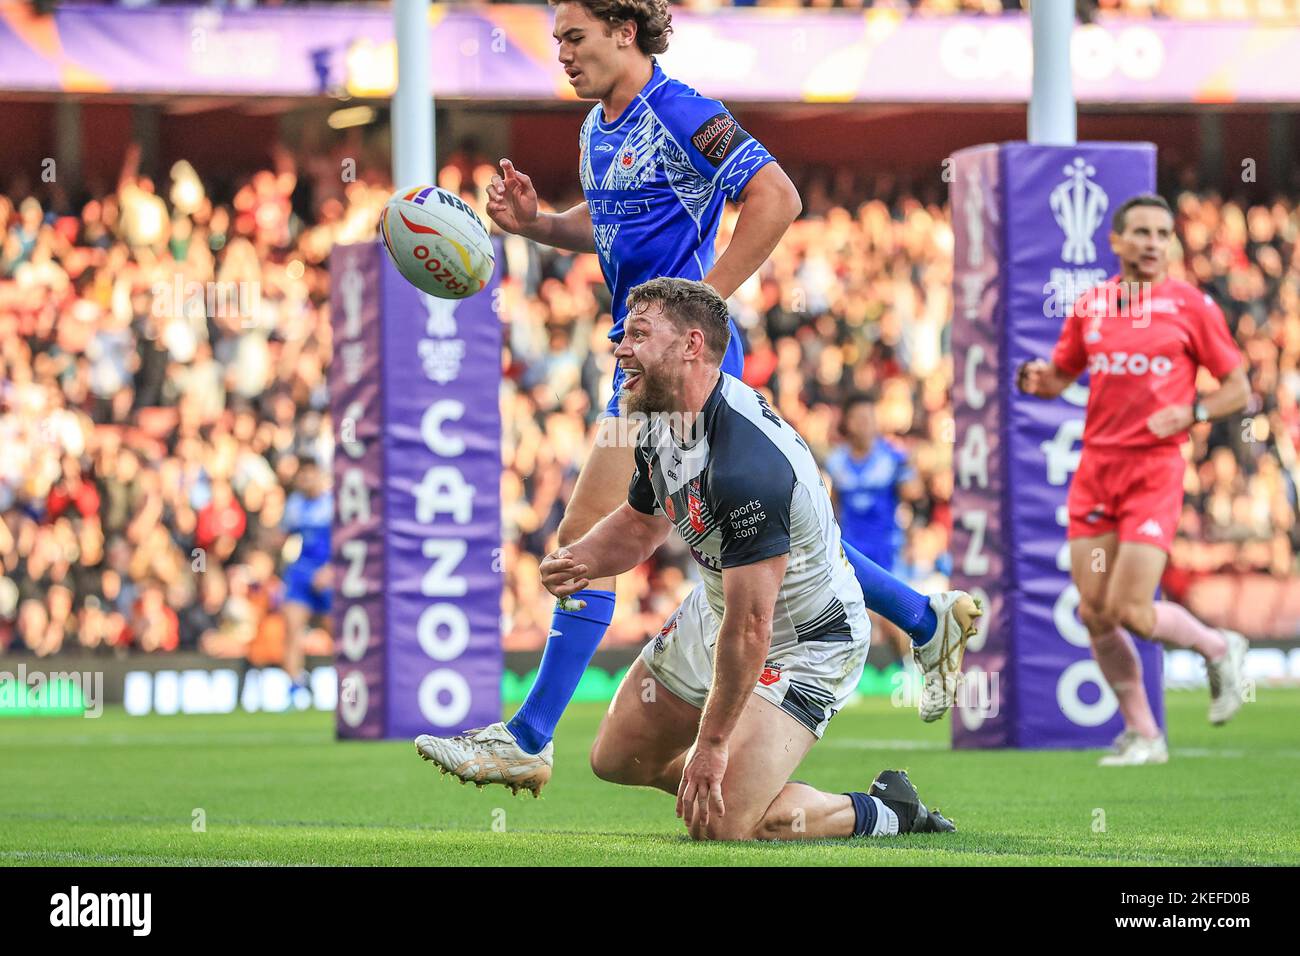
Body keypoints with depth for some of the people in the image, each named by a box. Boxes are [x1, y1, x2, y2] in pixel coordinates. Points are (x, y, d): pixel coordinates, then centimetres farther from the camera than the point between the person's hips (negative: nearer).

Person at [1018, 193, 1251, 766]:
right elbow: (1059, 378, 21)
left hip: (1154, 468, -4)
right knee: (1093, 613, -1)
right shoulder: (1090, 305, 11)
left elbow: (1238, 387, 3)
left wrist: (1191, 412, -15)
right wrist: (1035, 379, -3)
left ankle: (1219, 650, 17)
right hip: (1095, 467, 4)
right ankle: (1142, 735, 14)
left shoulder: (1191, 306, 0)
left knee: (1131, 611, -13)